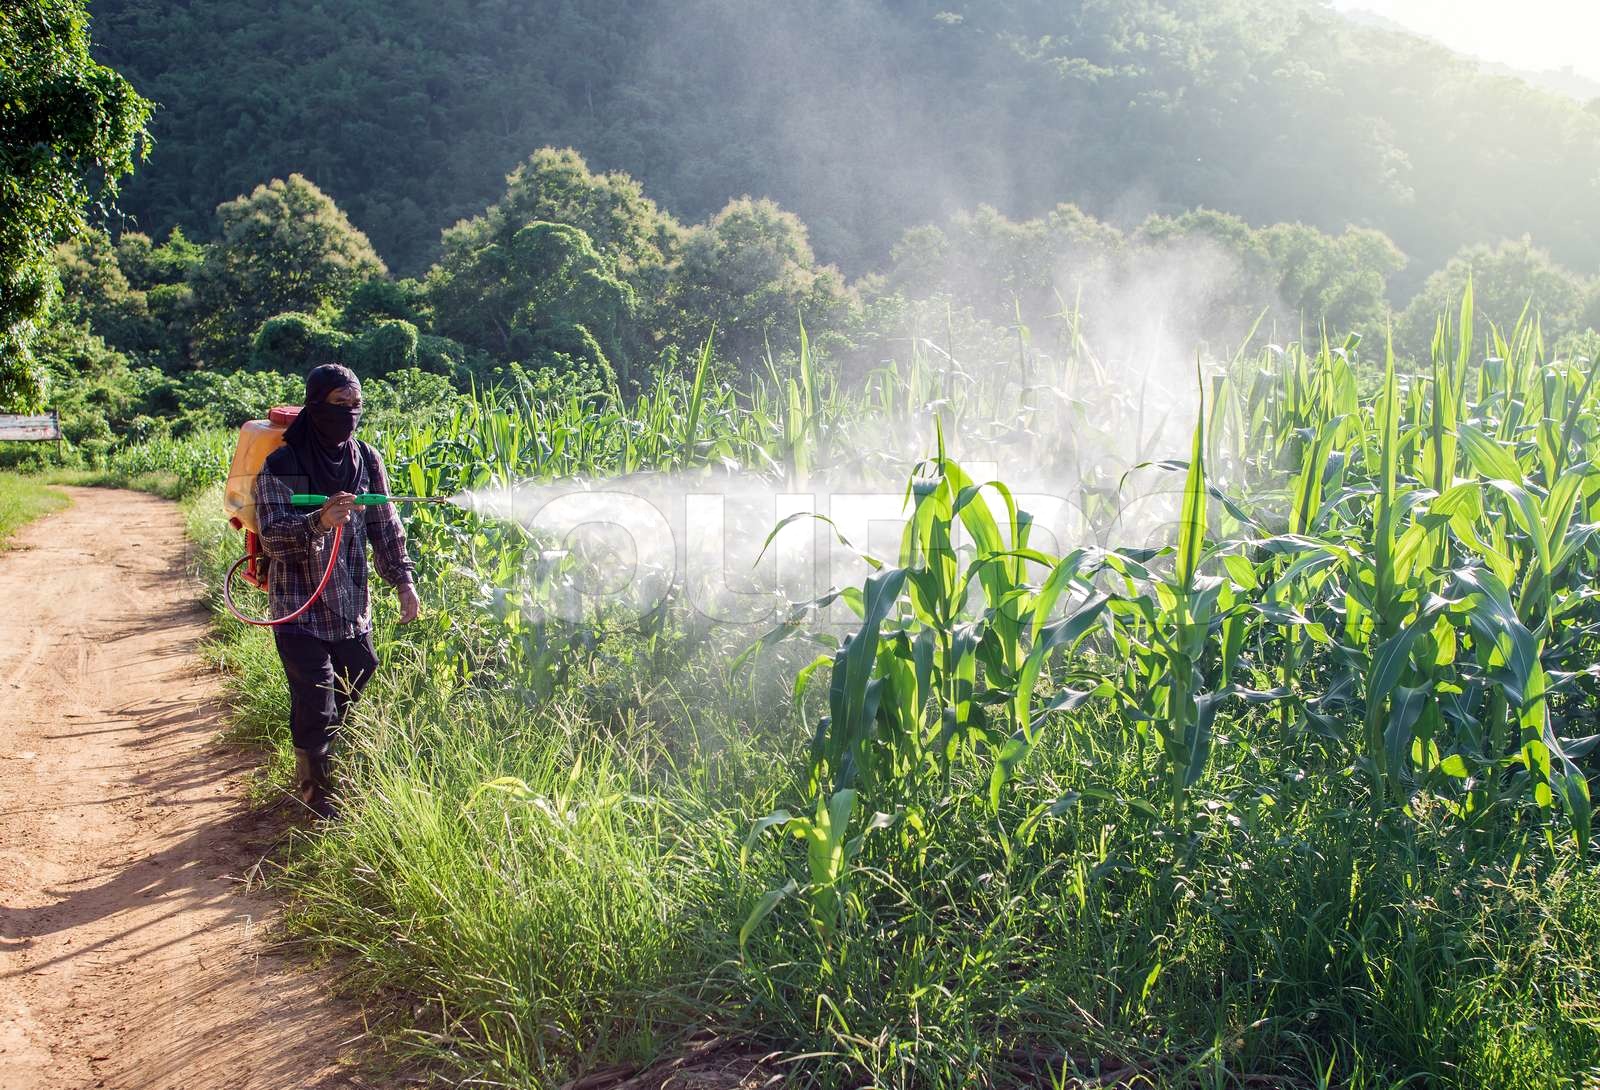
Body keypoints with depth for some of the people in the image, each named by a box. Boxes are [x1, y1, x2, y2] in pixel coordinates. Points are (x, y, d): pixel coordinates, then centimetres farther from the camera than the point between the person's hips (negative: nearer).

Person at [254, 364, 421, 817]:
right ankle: (317, 796, 14)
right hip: (301, 611, -5)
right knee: (315, 708, -4)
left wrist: (404, 581, 2)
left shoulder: (367, 460, 5)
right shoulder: (281, 466, -10)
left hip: (354, 610, 5)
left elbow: (385, 528, 10)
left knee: (353, 700, 11)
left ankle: (348, 785, 30)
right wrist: (319, 521, -35)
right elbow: (272, 537, -18)